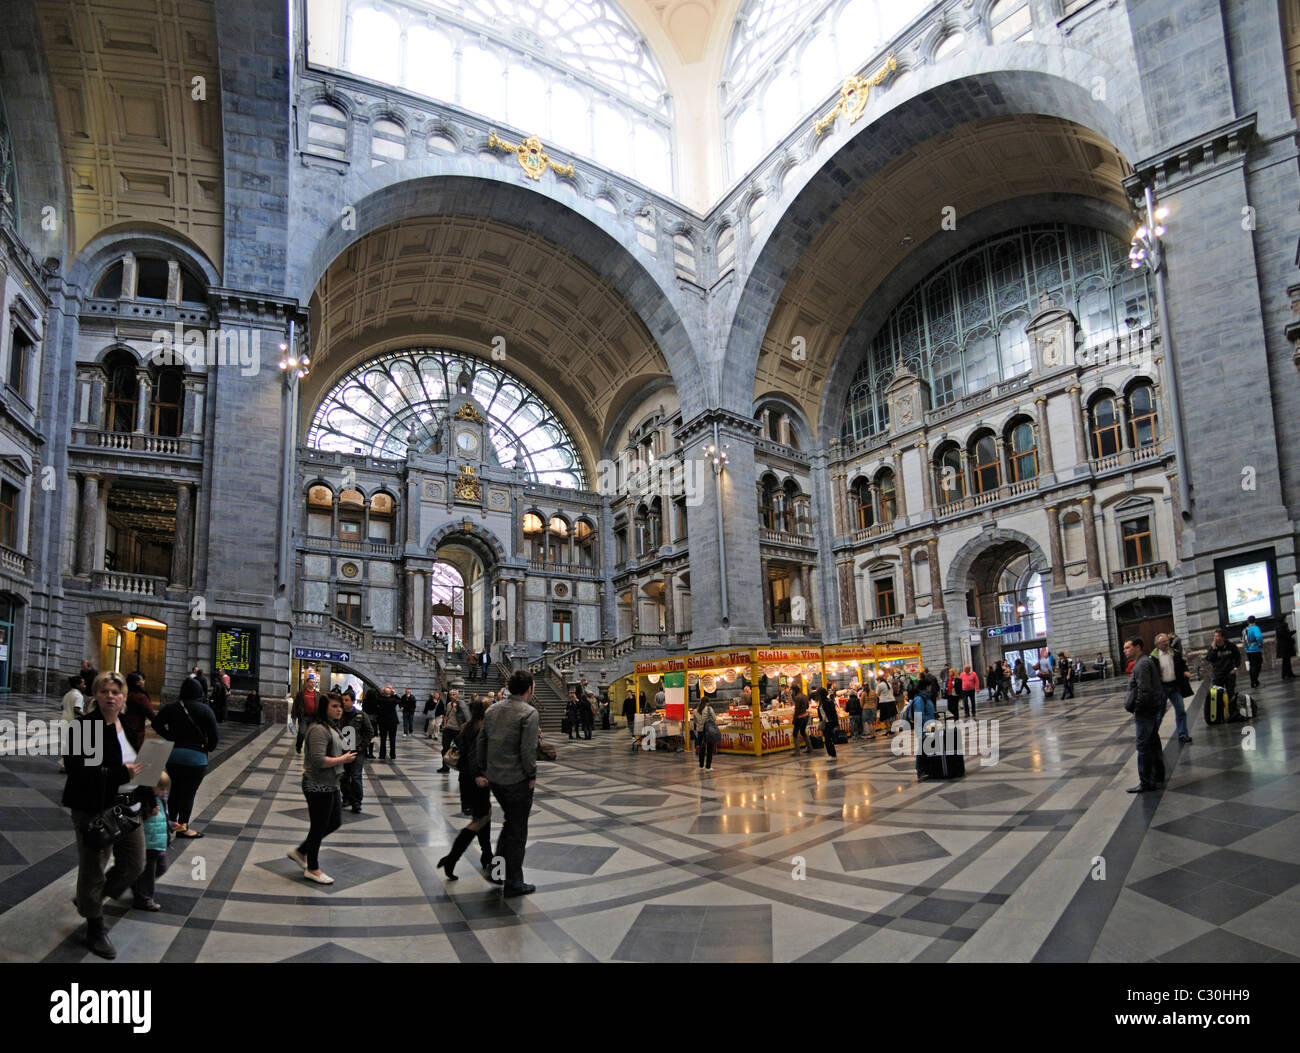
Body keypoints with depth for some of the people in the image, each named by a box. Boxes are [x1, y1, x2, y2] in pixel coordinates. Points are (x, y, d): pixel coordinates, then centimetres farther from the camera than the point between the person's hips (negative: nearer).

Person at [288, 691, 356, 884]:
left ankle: (300, 852, 33)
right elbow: (319, 760, -28)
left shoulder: (330, 728, 13)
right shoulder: (319, 730, -20)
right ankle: (312, 869, 22)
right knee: (319, 827, 4)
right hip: (318, 787, -10)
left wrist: (344, 755, 9)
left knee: (335, 823, 17)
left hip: (330, 785, 10)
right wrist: (343, 760, -18)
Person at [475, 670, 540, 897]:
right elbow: (528, 749, -20)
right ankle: (513, 884, 13)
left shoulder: (493, 710, 7)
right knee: (517, 832, 5)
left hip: (494, 779, 7)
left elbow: (480, 742, 9)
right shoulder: (528, 712, -15)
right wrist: (532, 776, -7)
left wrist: (482, 772, 14)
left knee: (510, 821, 27)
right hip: (517, 780, -7)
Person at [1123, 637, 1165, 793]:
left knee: (1143, 746, -6)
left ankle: (1146, 783, -3)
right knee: (1153, 742, 20)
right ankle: (1158, 776, 32)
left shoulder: (1142, 664, -18)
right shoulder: (1148, 660, 16)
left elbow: (1144, 690, -25)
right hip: (1157, 707, 11)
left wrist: (1135, 708, -17)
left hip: (1146, 710, -11)